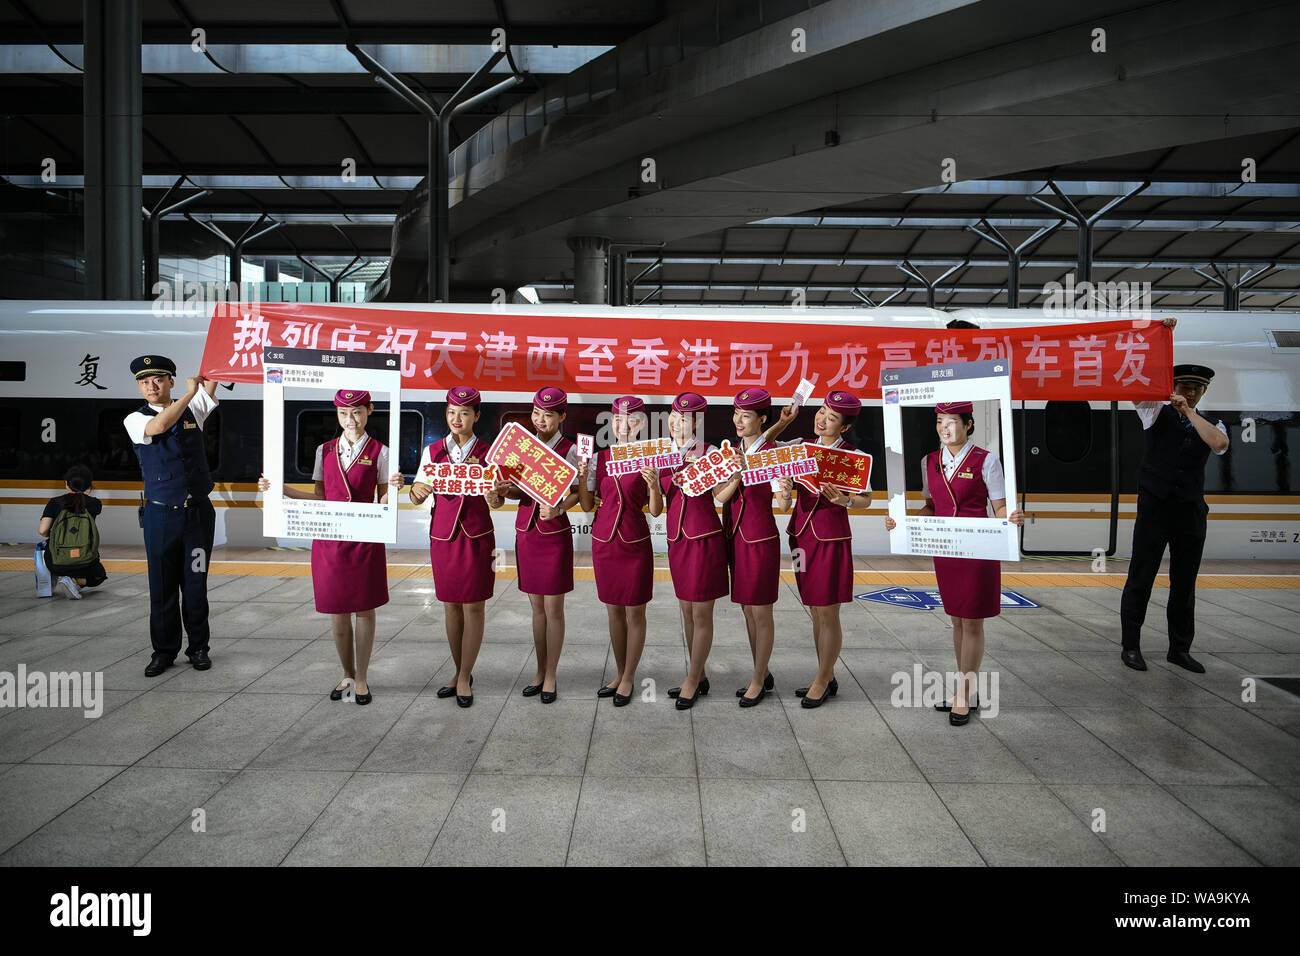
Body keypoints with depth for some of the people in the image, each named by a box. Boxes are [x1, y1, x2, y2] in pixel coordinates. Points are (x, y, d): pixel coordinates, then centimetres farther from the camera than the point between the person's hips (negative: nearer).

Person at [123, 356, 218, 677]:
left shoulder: (192, 409, 7)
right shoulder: (135, 420, 0)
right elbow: (159, 426, -21)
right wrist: (190, 392, -15)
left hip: (198, 512, 1)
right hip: (160, 515, -1)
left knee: (195, 583, 8)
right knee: (162, 586, 6)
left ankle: (198, 647, 20)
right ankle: (164, 651, 19)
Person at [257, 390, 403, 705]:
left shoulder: (379, 452, 0)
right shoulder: (325, 450, 9)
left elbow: (382, 502, 0)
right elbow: (319, 498, 10)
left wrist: (394, 488, -21)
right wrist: (280, 489, 1)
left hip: (365, 537, -3)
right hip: (329, 537, 3)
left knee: (364, 608, 5)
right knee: (336, 610, 8)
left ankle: (362, 678, 20)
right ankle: (347, 675, 26)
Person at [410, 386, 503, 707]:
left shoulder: (486, 453, -1)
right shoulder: (433, 451, 4)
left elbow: (495, 498, -3)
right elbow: (417, 497, 4)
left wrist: (495, 498, -25)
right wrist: (417, 488, -18)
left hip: (476, 536, -2)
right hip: (442, 535, 2)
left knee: (473, 605, 1)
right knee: (451, 605, 11)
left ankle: (464, 678, 13)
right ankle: (460, 673, 26)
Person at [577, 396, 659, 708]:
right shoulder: (599, 457, 4)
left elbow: (656, 511, -4)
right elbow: (587, 505, 6)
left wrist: (653, 485, -20)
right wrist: (581, 475, -7)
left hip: (635, 542, -3)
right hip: (604, 540, 3)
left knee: (634, 611, 5)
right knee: (613, 610, 14)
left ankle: (629, 677, 19)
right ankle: (620, 673, 28)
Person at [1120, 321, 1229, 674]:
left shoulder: (1211, 425, 11)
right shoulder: (1157, 411, 5)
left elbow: (1219, 443, -12)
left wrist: (1189, 411, -10)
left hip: (1191, 512, 3)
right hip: (1155, 507, -3)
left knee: (1185, 582, 11)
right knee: (1140, 578, 0)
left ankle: (1180, 649, 22)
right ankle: (1130, 646, 9)